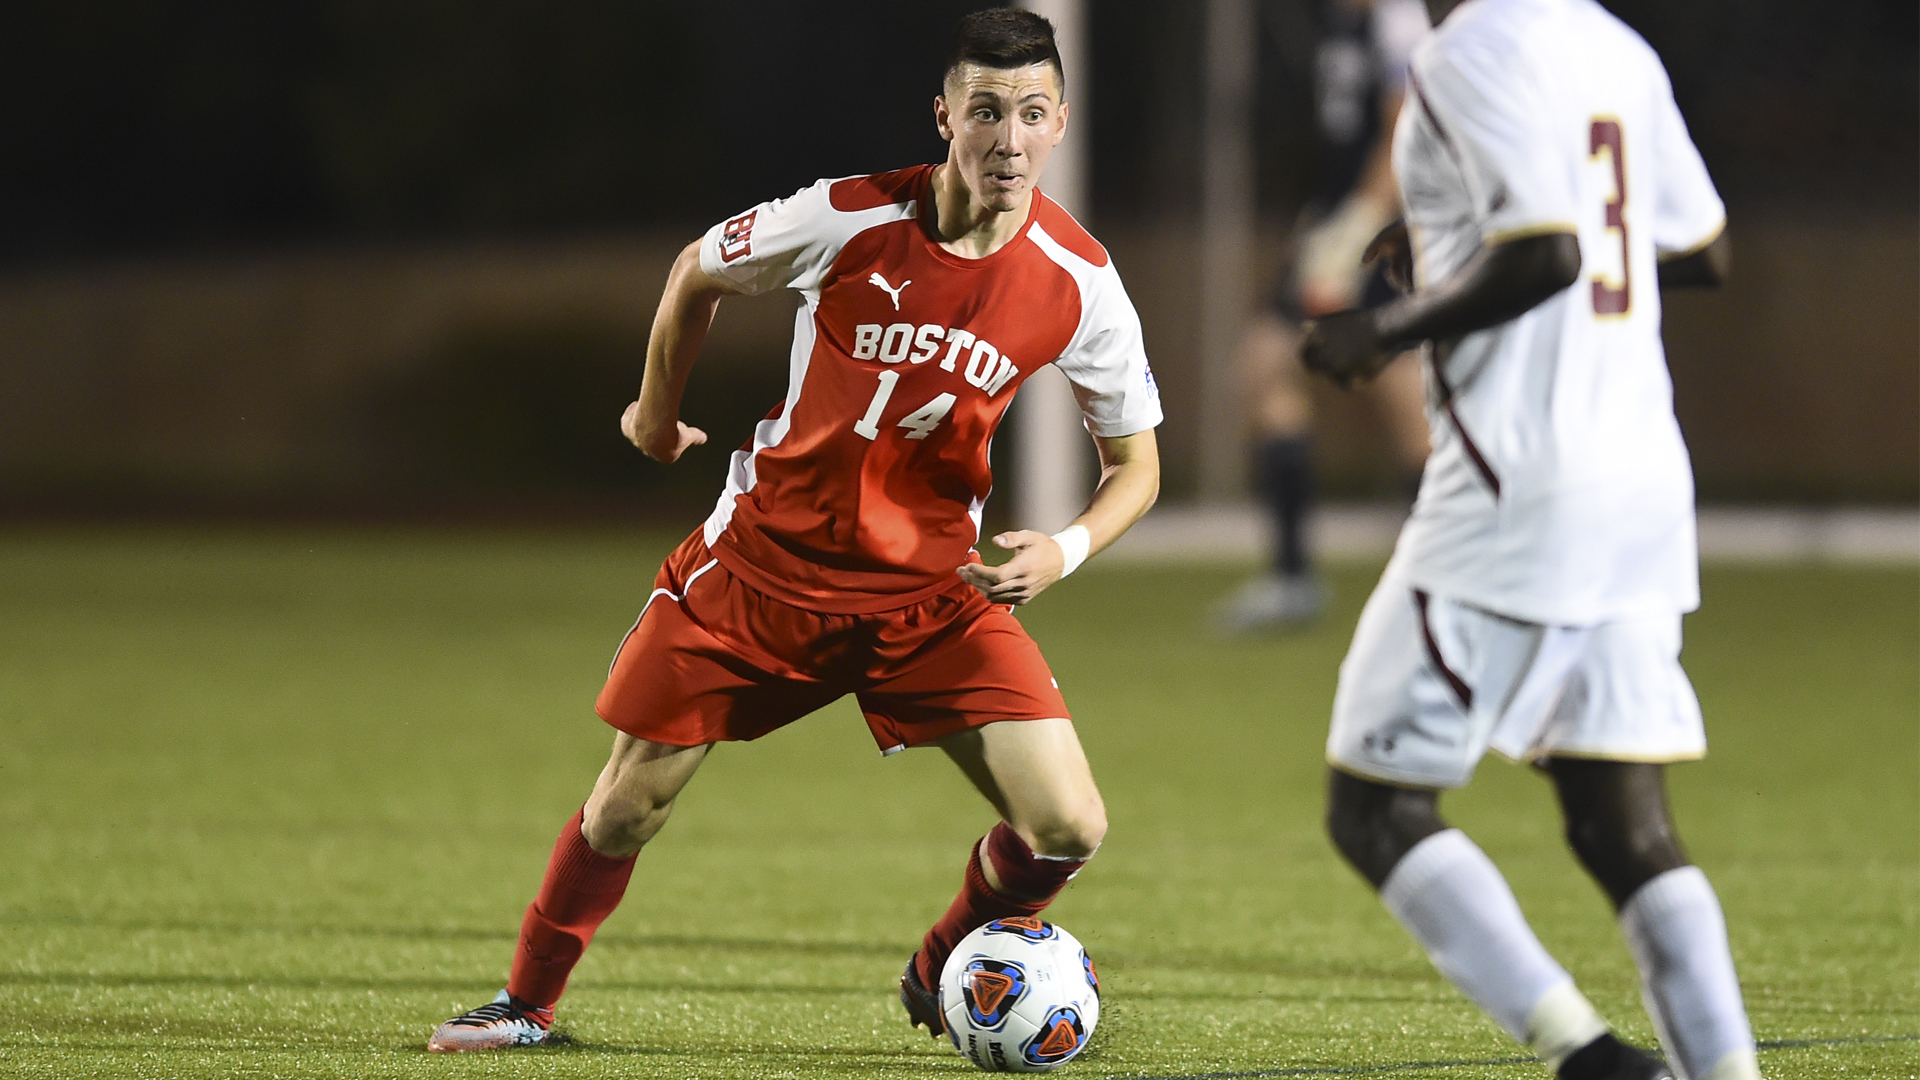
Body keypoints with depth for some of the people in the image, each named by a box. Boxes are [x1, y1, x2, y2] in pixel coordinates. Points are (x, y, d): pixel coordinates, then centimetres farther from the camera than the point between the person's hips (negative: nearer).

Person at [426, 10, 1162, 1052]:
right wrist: (657, 413, 16)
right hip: (763, 561, -1)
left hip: (931, 585, 1)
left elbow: (1135, 462, 0)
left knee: (1066, 828, -11)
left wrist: (1065, 549, -19)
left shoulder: (1078, 282, -13)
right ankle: (526, 1003, 28)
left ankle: (942, 980, 19)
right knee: (626, 807, 2)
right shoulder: (849, 220, -18)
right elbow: (695, 273, 3)